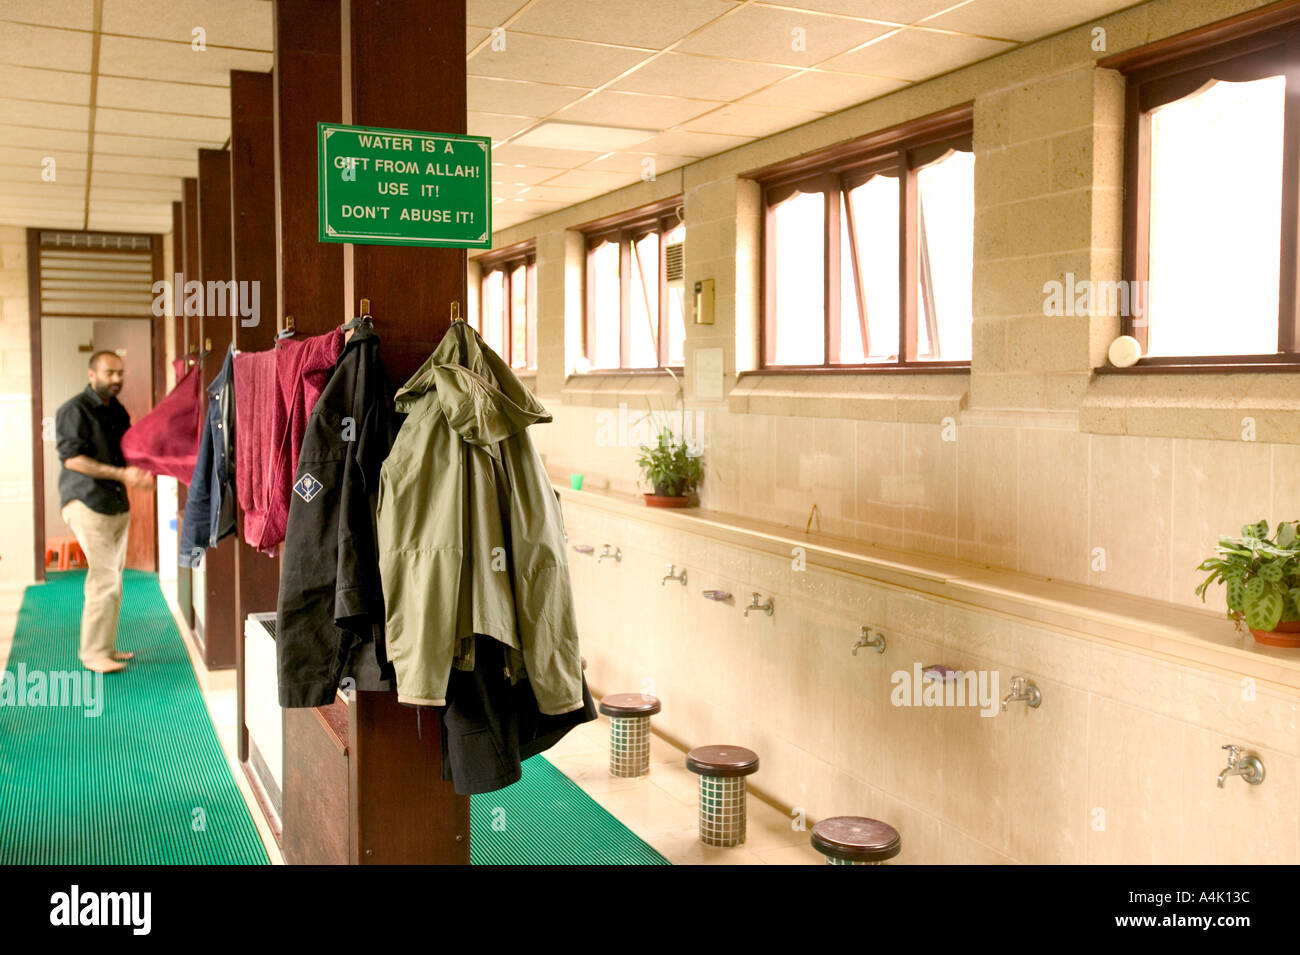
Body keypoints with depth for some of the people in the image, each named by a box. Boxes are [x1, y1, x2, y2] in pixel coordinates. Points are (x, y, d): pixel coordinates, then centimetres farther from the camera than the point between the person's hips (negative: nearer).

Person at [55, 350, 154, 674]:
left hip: (118, 504, 8)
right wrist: (121, 474, -23)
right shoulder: (74, 410, -8)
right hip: (87, 503, -8)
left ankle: (106, 646, 20)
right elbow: (72, 458, -17)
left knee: (113, 579, 11)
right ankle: (93, 653, -3)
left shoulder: (118, 411, 16)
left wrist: (140, 471, 2)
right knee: (104, 579, -12)